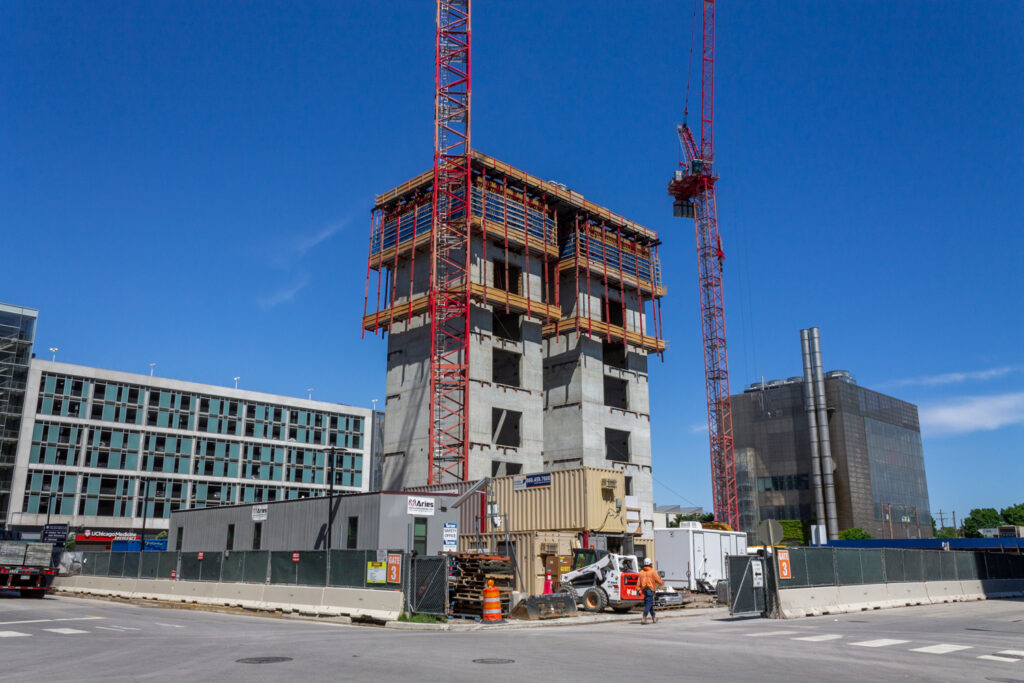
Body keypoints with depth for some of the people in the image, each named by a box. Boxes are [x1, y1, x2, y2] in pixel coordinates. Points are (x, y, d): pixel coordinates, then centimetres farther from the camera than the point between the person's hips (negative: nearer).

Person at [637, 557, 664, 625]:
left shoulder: (641, 572, 8)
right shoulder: (652, 572, -7)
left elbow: (638, 582, 4)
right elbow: (658, 580, -4)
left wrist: (638, 589, 5)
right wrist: (662, 583, 16)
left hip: (644, 590, 6)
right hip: (650, 589, -6)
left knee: (650, 604, 18)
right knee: (648, 604, -7)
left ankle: (654, 618, 26)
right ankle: (644, 618, -18)